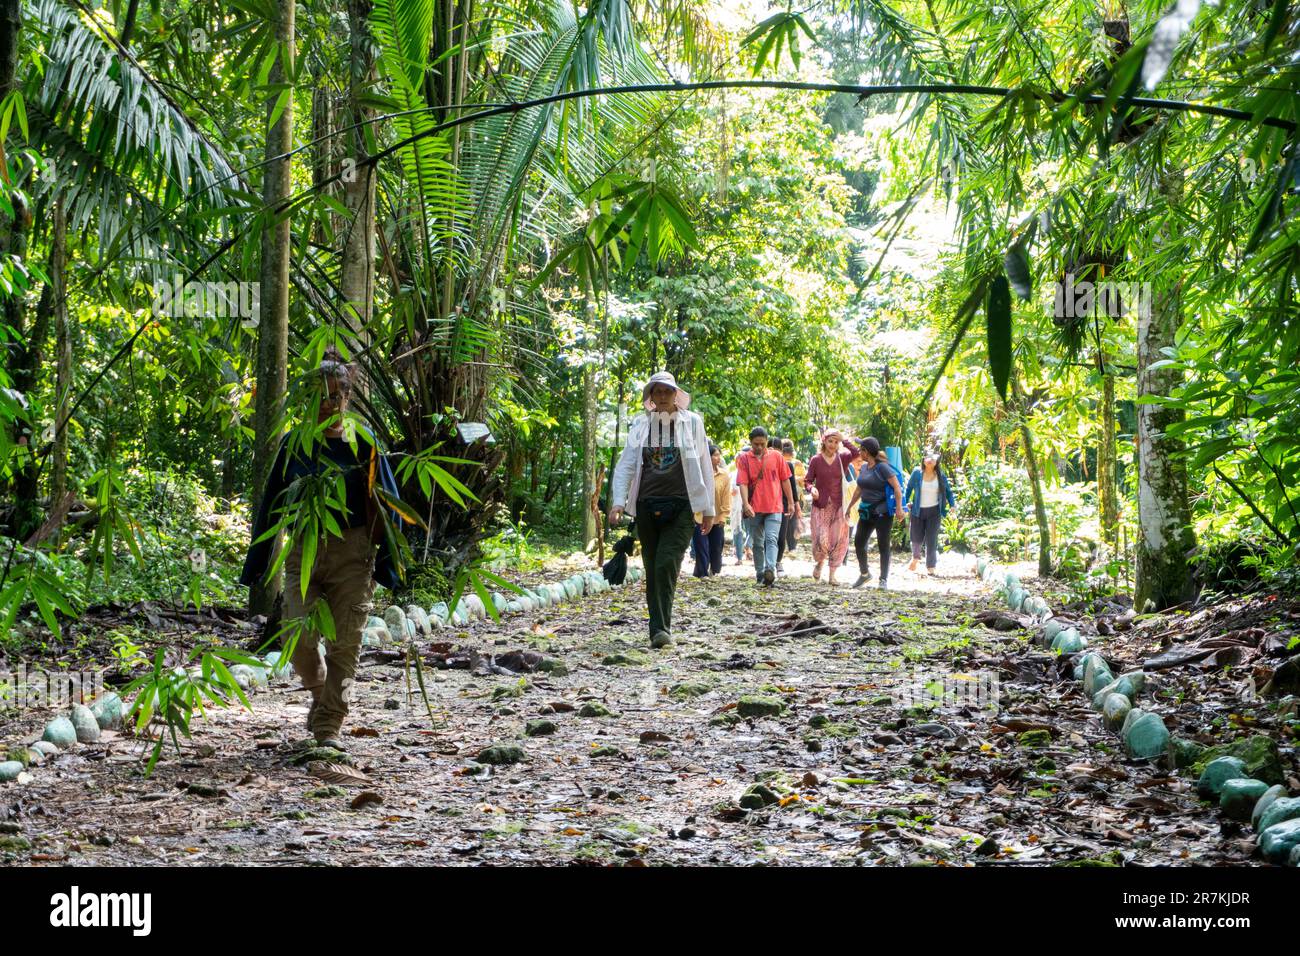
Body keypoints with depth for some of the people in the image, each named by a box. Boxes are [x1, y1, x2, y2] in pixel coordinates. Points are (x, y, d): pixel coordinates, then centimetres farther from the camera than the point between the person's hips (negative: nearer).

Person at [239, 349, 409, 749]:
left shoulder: (362, 443, 1)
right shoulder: (294, 443, 6)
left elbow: (387, 503, 5)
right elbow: (271, 503, 12)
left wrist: (386, 562, 1)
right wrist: (256, 563, 10)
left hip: (351, 555, -1)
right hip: (303, 553, 1)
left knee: (344, 644, -2)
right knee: (298, 639, -9)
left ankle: (329, 725, 8)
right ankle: (321, 693, 22)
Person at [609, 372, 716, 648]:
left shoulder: (692, 422, 5)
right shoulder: (640, 425, 9)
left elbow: (704, 467, 8)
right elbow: (625, 465, 6)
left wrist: (709, 509, 6)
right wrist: (619, 502, -7)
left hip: (680, 506, -3)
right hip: (647, 506, 3)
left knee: (666, 565, -17)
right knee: (652, 570, 5)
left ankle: (661, 629, -17)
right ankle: (659, 630, 13)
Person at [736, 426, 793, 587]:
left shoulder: (776, 456, 4)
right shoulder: (744, 459, 2)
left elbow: (785, 480, 9)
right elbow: (743, 483, -6)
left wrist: (790, 502, 9)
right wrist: (746, 504, -19)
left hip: (774, 507, -1)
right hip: (754, 509, 1)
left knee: (771, 539, -17)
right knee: (758, 543, 10)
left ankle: (770, 569, -31)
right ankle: (760, 574, 18)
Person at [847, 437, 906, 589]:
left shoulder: (882, 467, -12)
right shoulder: (864, 467, 10)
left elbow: (897, 488, -15)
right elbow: (858, 490, 21)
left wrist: (899, 508, -23)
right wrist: (849, 507, 23)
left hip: (882, 512, -7)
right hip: (866, 512, 7)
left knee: (883, 545, -3)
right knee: (858, 542, 6)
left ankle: (884, 580, 3)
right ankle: (864, 574, 24)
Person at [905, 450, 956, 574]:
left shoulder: (941, 476, -3)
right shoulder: (916, 473, -6)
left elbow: (948, 491, 6)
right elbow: (909, 488, 4)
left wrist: (952, 505, -4)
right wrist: (906, 502, 0)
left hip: (934, 511, 0)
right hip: (918, 511, 0)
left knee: (931, 540, -4)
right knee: (916, 538, 9)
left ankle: (930, 568, 6)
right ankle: (915, 558, 41)